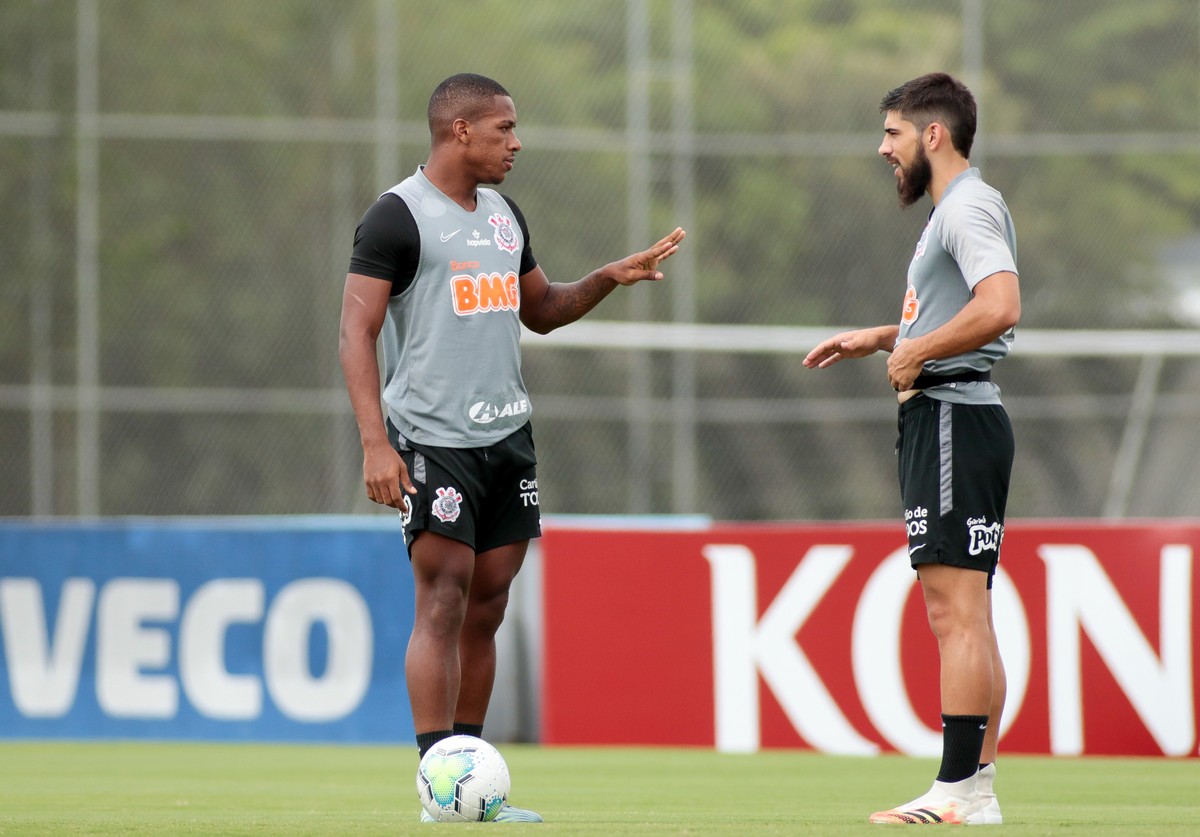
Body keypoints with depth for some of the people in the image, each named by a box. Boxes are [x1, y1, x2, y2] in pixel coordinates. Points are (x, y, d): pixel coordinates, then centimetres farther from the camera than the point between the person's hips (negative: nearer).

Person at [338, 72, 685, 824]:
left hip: (508, 435, 7)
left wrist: (609, 279, 10)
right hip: (433, 441, -7)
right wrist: (375, 445, -20)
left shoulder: (505, 217, 15)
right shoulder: (398, 218, -8)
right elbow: (357, 333, -11)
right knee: (444, 600, -11)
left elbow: (540, 310, 28)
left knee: (487, 606, 7)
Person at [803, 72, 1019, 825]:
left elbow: (1000, 308, -27)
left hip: (953, 419, -11)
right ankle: (979, 787, 10)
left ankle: (957, 792, -16)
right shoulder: (955, 210, 21)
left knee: (956, 613, -13)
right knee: (966, 616, 9)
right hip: (945, 417, 11)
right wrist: (879, 338, 23)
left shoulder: (969, 207, -12)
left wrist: (916, 352, -17)